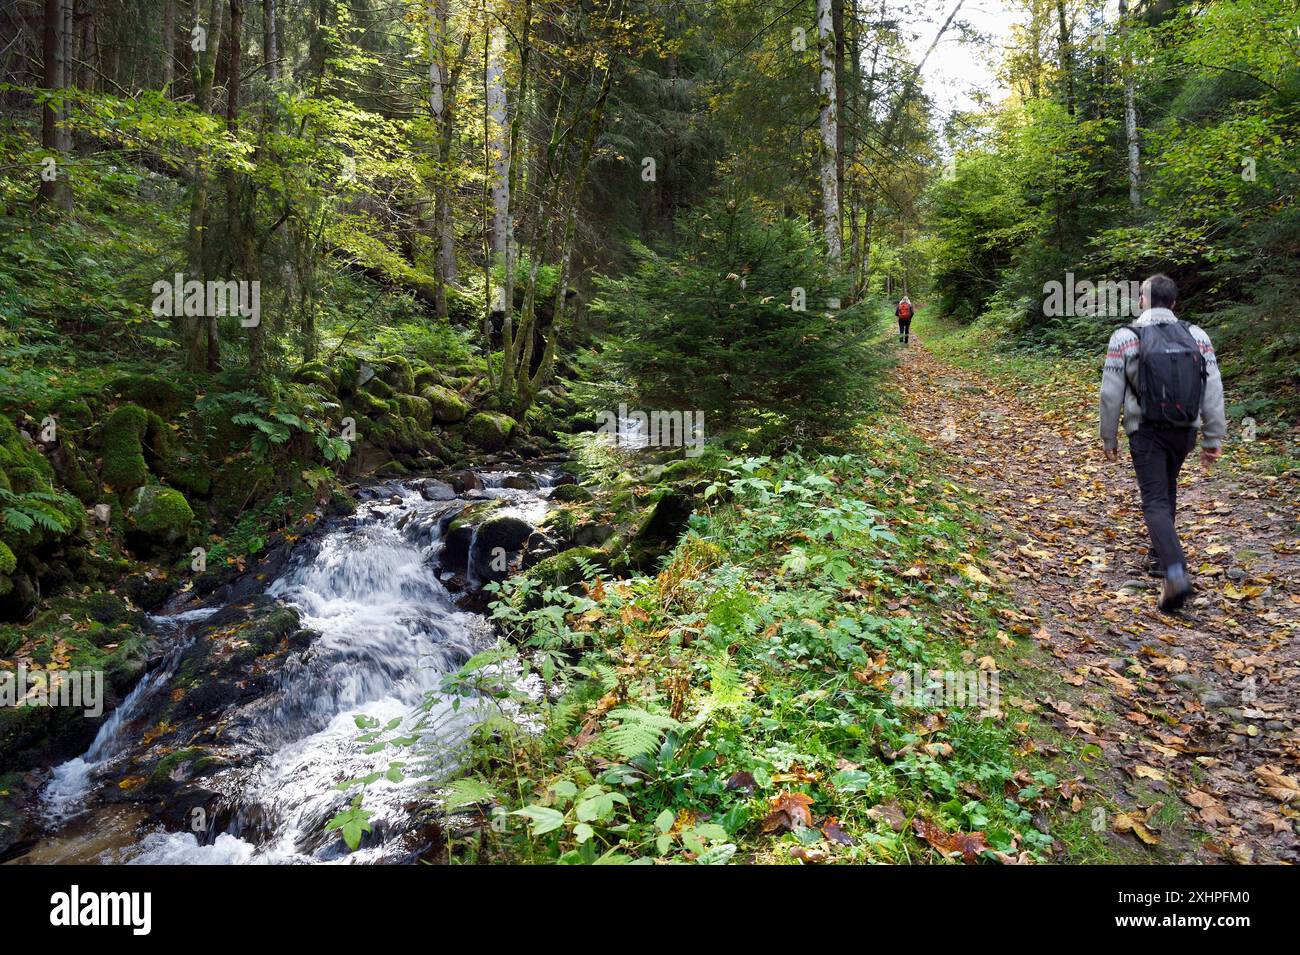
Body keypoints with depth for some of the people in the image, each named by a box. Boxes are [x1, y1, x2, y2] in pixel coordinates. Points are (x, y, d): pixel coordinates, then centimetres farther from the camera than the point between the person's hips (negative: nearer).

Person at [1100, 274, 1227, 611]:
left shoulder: (1125, 338, -6)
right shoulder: (1196, 336, 2)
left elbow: (1111, 395, -6)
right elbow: (1213, 391, 0)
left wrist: (1108, 438, 5)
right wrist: (1213, 438, 7)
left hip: (1147, 432, -4)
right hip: (1185, 432, 4)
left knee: (1156, 502, -3)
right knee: (1166, 488, 26)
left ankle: (1175, 571, -22)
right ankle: (1160, 555, 36)